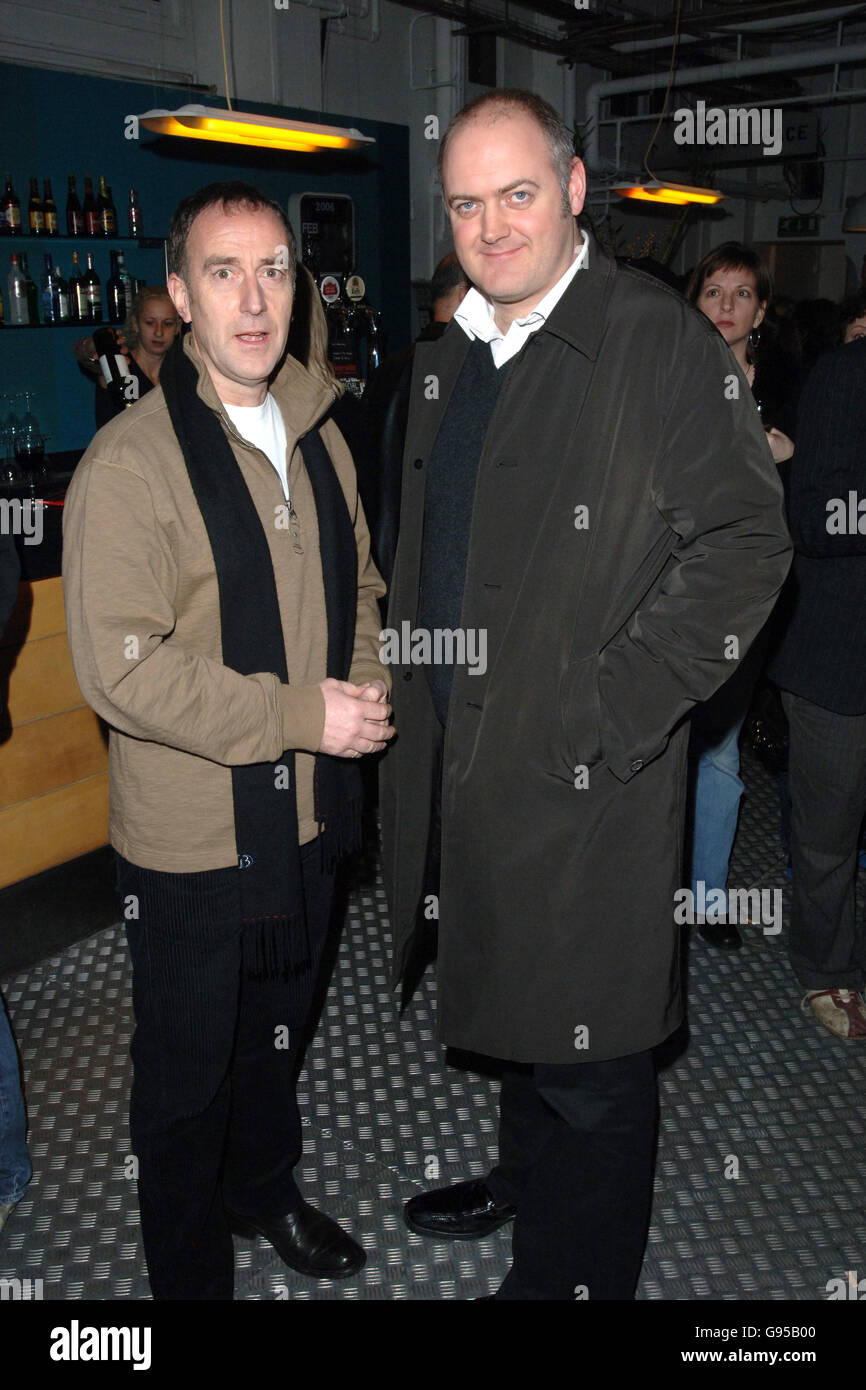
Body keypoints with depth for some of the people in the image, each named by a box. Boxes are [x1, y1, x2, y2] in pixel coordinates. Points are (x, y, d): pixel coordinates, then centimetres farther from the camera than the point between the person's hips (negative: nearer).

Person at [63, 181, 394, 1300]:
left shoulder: (317, 436, 5)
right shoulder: (129, 463, -18)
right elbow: (120, 669, -23)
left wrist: (367, 681, -3)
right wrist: (301, 715, -23)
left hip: (308, 814, 7)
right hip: (192, 838, -6)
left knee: (277, 1035, 27)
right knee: (188, 1076, 14)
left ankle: (267, 1193, 54)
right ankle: (188, 1272, 40)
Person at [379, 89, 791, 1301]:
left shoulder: (660, 340, -12)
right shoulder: (445, 362, 12)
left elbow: (744, 544, -15)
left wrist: (609, 712, -19)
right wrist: (413, 685, 10)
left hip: (586, 780, -7)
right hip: (466, 756, 7)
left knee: (586, 1051, 8)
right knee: (518, 1005, 24)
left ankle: (575, 1269, 31)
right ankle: (525, 1176, 49)